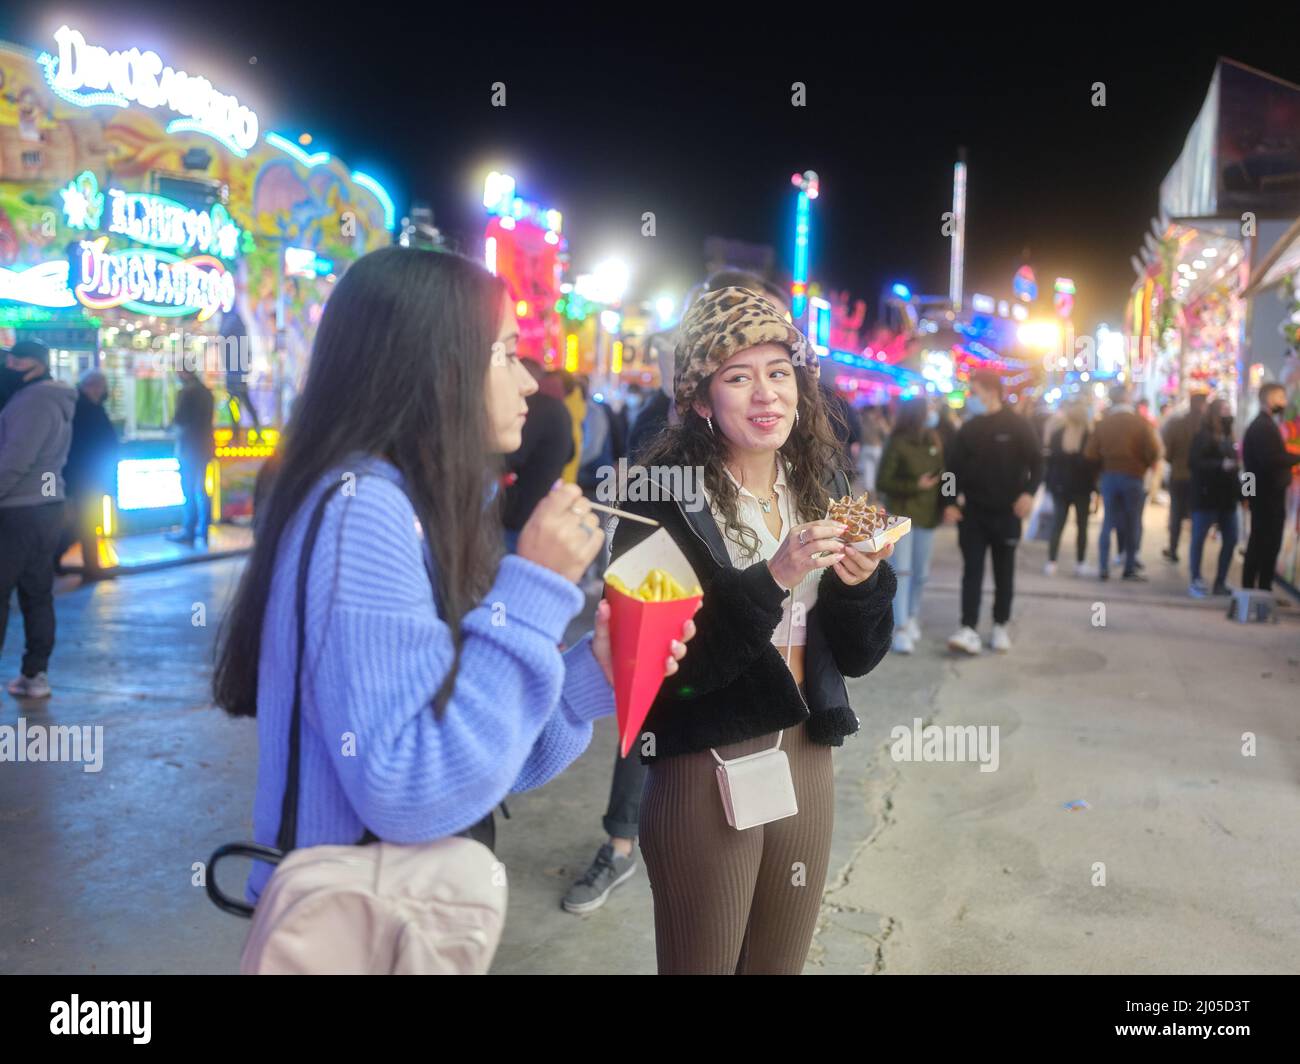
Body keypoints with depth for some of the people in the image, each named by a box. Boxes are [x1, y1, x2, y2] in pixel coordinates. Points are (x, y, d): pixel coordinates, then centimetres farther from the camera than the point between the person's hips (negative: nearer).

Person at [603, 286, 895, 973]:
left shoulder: (820, 485, 2)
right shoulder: (663, 498, -14)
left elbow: (857, 656, 6)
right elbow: (660, 664, -21)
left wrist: (861, 582, -13)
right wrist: (772, 578, -28)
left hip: (807, 759, 6)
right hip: (706, 772, -5)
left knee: (781, 963, 20)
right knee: (702, 963, 11)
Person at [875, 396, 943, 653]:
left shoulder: (934, 442, 3)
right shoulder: (897, 444, -11)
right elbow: (882, 482, -11)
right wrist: (915, 486, -18)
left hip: (927, 515, 5)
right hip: (902, 514, -5)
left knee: (920, 573, 13)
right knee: (901, 571, -9)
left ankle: (912, 617, 31)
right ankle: (901, 628, -9)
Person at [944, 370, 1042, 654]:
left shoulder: (1018, 426, -4)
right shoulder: (969, 429, 7)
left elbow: (1036, 462, -5)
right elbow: (955, 467, 9)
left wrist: (1028, 493, -19)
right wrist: (952, 502, -1)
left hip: (1006, 511, -2)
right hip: (973, 511, 3)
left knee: (1004, 572, 8)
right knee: (972, 571, -5)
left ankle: (1001, 627, 18)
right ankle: (969, 630, -9)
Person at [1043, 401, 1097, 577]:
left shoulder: (1056, 435, -3)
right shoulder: (1090, 437, -9)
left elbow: (1050, 459, -1)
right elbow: (1093, 463, -7)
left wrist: (1049, 483, 2)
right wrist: (1095, 487, -4)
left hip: (1059, 487, 2)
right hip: (1082, 487, -2)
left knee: (1057, 525, 3)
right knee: (1082, 526, 7)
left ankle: (1051, 563, -5)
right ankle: (1079, 565, 7)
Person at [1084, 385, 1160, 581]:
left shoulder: (1103, 422, 0)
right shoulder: (1141, 422, -6)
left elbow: (1090, 453, -6)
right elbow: (1153, 451, -12)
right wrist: (1145, 466, 7)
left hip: (1109, 476, 2)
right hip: (1133, 477, -2)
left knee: (1108, 522, 7)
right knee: (1132, 524, 7)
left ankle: (1103, 568, 2)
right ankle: (1130, 569, 9)